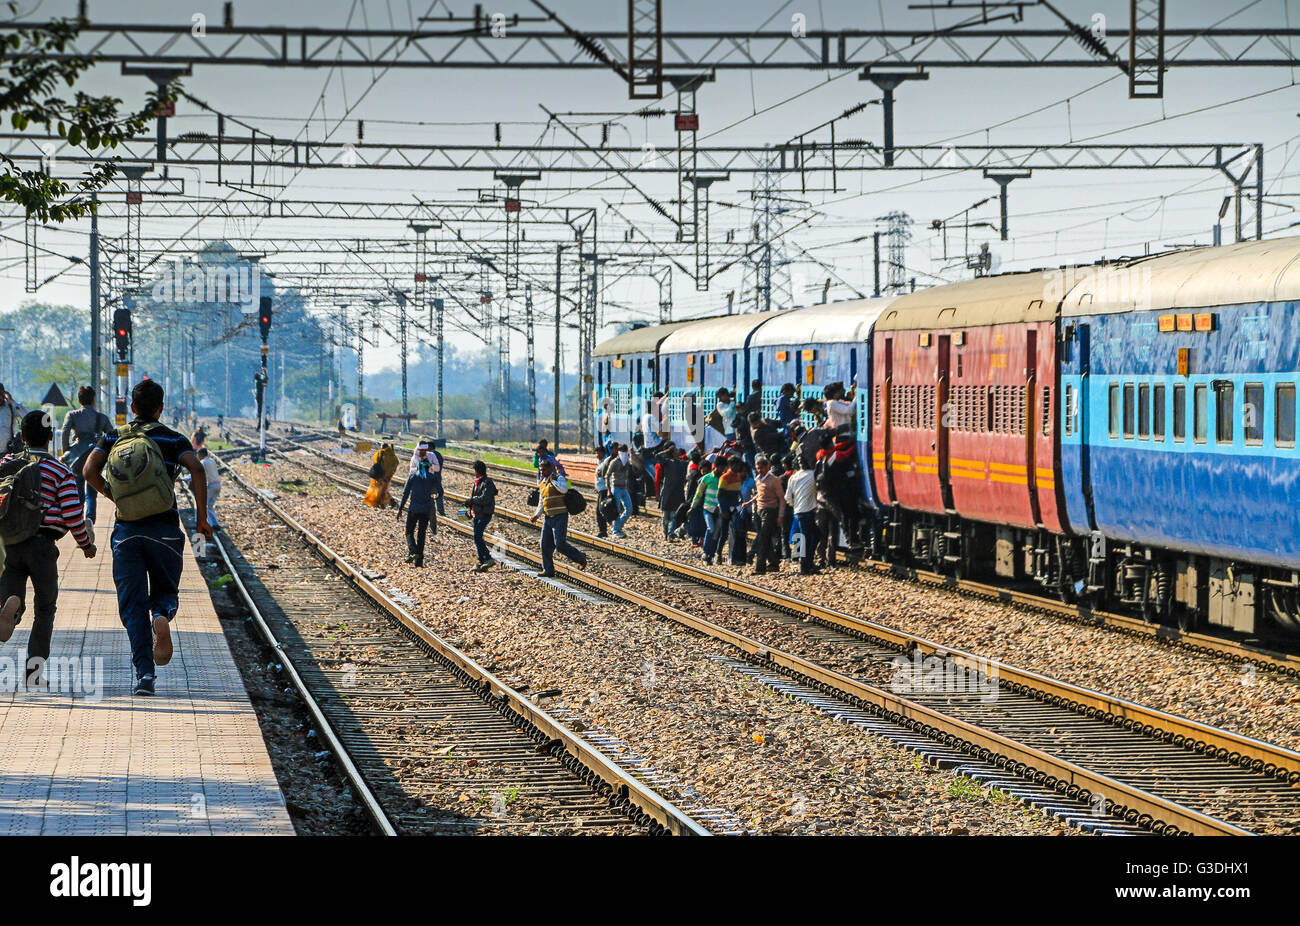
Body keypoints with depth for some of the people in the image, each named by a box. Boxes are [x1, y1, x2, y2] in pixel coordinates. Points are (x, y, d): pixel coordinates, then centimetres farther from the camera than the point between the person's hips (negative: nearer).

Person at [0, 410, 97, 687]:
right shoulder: (60, 472, -5)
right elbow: (73, 514, -9)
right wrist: (86, 544, 7)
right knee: (45, 609, 11)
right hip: (42, 545, -2)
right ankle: (34, 668, 4)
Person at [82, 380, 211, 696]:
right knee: (165, 590, 17)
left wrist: (112, 494, 12)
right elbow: (196, 469, -13)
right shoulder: (172, 439, 3)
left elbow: (90, 470, -5)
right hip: (165, 529, -1)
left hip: (126, 530, 1)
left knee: (133, 604, 3)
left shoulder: (113, 438, 9)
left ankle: (144, 672, -11)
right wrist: (201, 516, -6)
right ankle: (162, 617, -20)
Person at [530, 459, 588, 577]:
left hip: (559, 516, -8)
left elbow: (564, 489, -26)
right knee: (545, 545, 4)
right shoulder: (542, 484, 17)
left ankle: (580, 559, 3)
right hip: (548, 518, 8)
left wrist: (553, 480, -15)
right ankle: (548, 570, 11)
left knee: (560, 543, -14)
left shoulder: (558, 478, -4)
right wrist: (536, 515, 13)